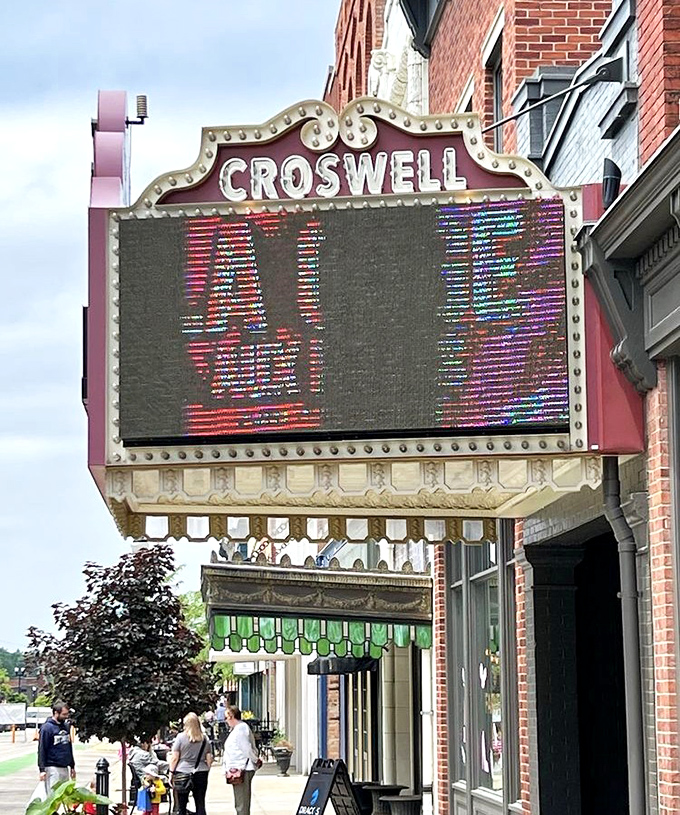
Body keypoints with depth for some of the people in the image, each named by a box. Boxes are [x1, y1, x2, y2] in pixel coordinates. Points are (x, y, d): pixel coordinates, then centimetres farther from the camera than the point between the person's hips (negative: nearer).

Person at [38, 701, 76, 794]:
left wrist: (72, 766, 21)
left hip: (64, 768, 8)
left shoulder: (66, 726, 13)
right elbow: (41, 750, -11)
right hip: (53, 768, -8)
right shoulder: (47, 728, -10)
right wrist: (42, 769, -16)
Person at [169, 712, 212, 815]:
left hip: (182, 774, -3)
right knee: (200, 804, 4)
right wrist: (206, 771, 19)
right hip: (201, 774, 3)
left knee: (181, 806, 3)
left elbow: (174, 758, -4)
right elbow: (209, 759, 8)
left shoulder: (181, 737, -4)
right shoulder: (204, 739, 6)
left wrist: (171, 772, 3)